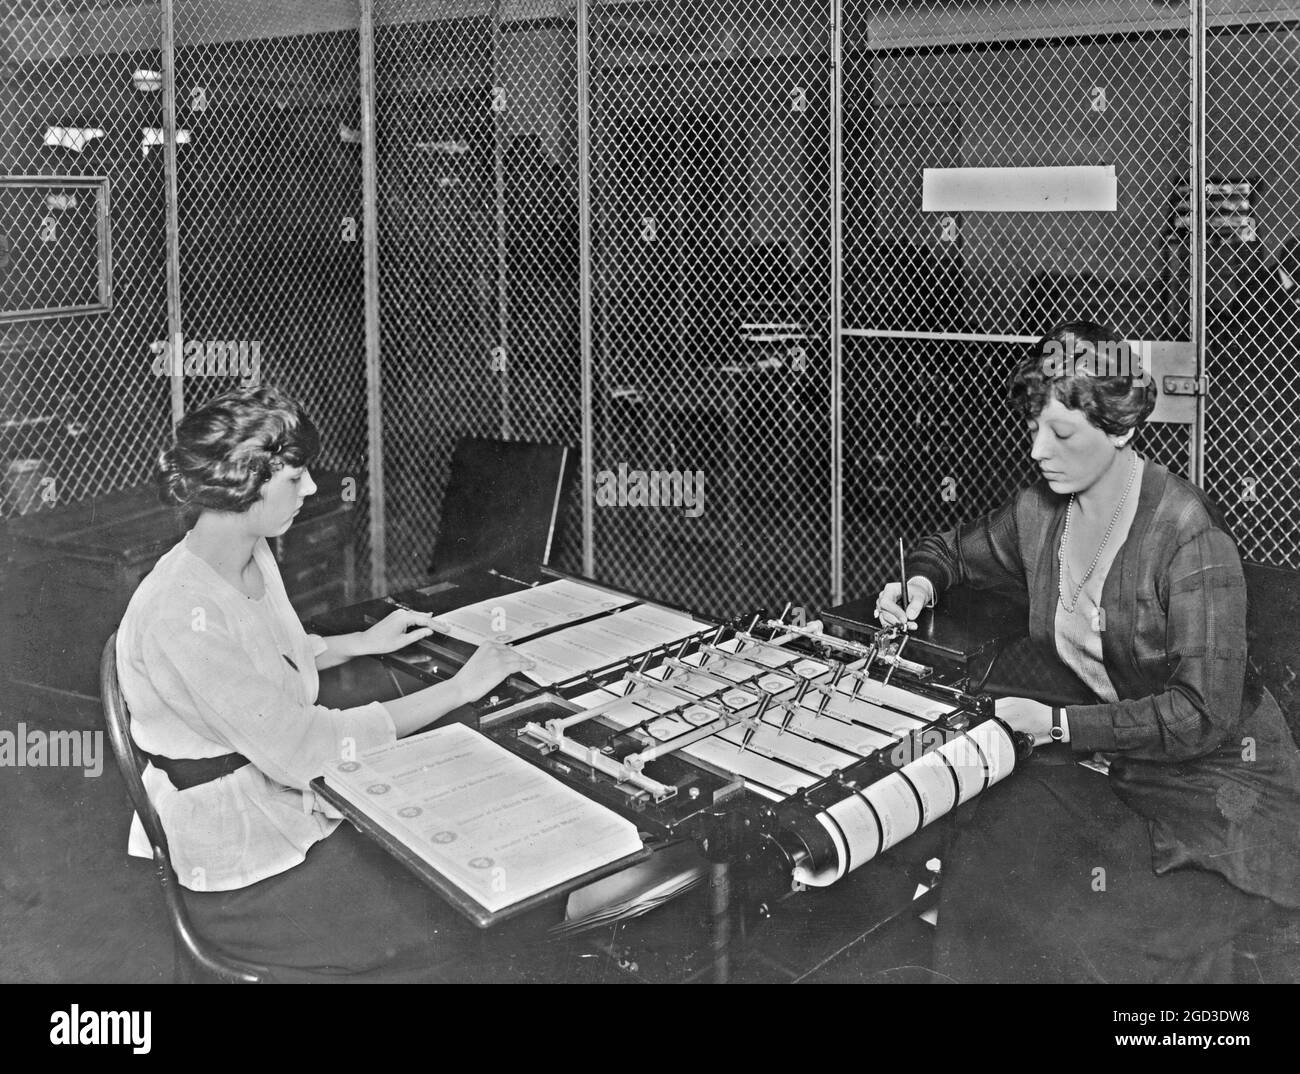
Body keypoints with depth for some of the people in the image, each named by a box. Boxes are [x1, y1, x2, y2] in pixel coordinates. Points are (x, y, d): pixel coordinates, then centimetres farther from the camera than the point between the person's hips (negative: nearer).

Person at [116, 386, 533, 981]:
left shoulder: (253, 557, 0)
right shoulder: (181, 618, -31)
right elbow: (302, 748, -29)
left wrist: (364, 641, 11)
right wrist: (459, 688, -24)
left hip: (287, 797, 9)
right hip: (236, 872, -9)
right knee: (448, 932, -10)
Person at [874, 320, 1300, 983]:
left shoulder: (1189, 536, -22)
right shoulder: (1038, 514, -2)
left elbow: (1202, 713, -25)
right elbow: (953, 550, 19)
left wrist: (1059, 723, -26)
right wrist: (922, 582, -3)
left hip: (1216, 781, -6)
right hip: (1109, 760, 6)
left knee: (1092, 937, -23)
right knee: (983, 860, -16)